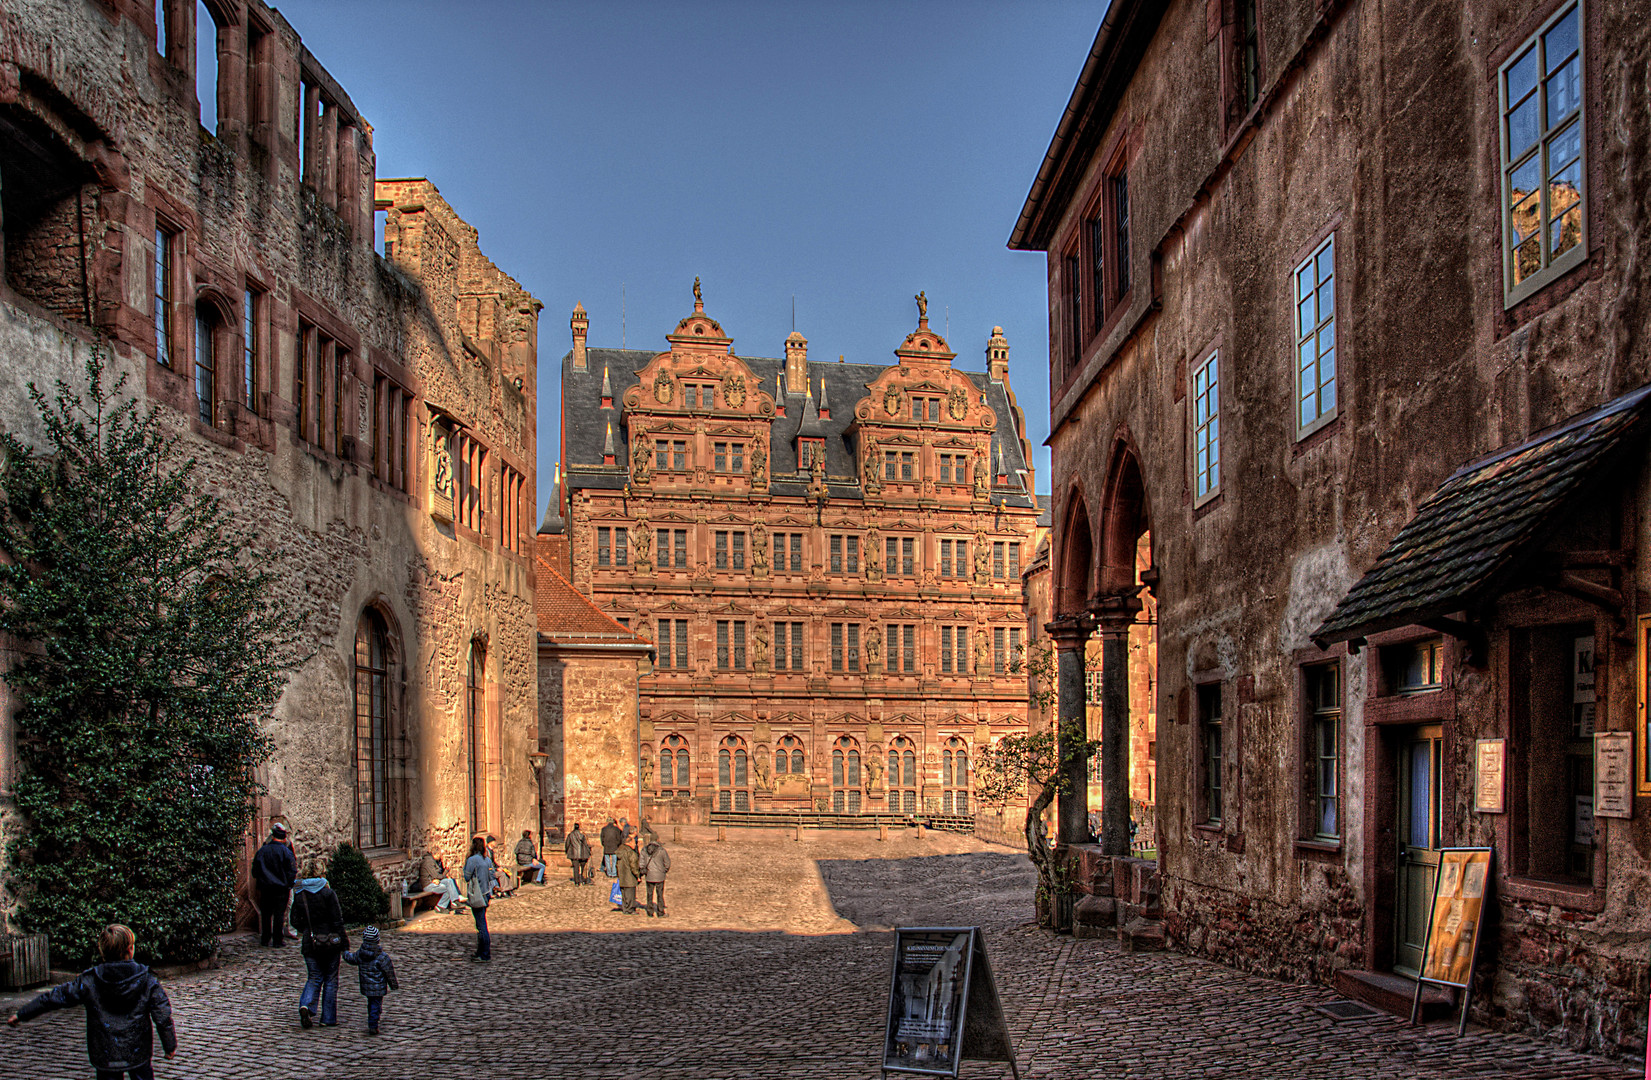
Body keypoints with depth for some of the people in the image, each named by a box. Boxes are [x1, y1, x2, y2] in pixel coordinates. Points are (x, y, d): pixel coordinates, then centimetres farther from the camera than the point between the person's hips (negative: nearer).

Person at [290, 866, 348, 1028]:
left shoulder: (299, 897, 1)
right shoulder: (328, 893, -9)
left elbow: (295, 922, 3)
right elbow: (337, 920, -11)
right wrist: (344, 943, -7)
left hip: (309, 942, 3)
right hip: (330, 942, -2)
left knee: (314, 978, 13)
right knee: (331, 979, 8)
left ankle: (305, 1005, -15)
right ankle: (328, 1019, 10)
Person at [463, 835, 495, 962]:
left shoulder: (472, 860, -14)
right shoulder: (488, 860, 7)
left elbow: (467, 877, -10)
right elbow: (492, 877, 8)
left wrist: (465, 865, 3)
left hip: (477, 896, -7)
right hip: (486, 894, 7)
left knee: (481, 925, -3)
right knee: (481, 924, 16)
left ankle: (485, 955, -1)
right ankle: (480, 953, 23)